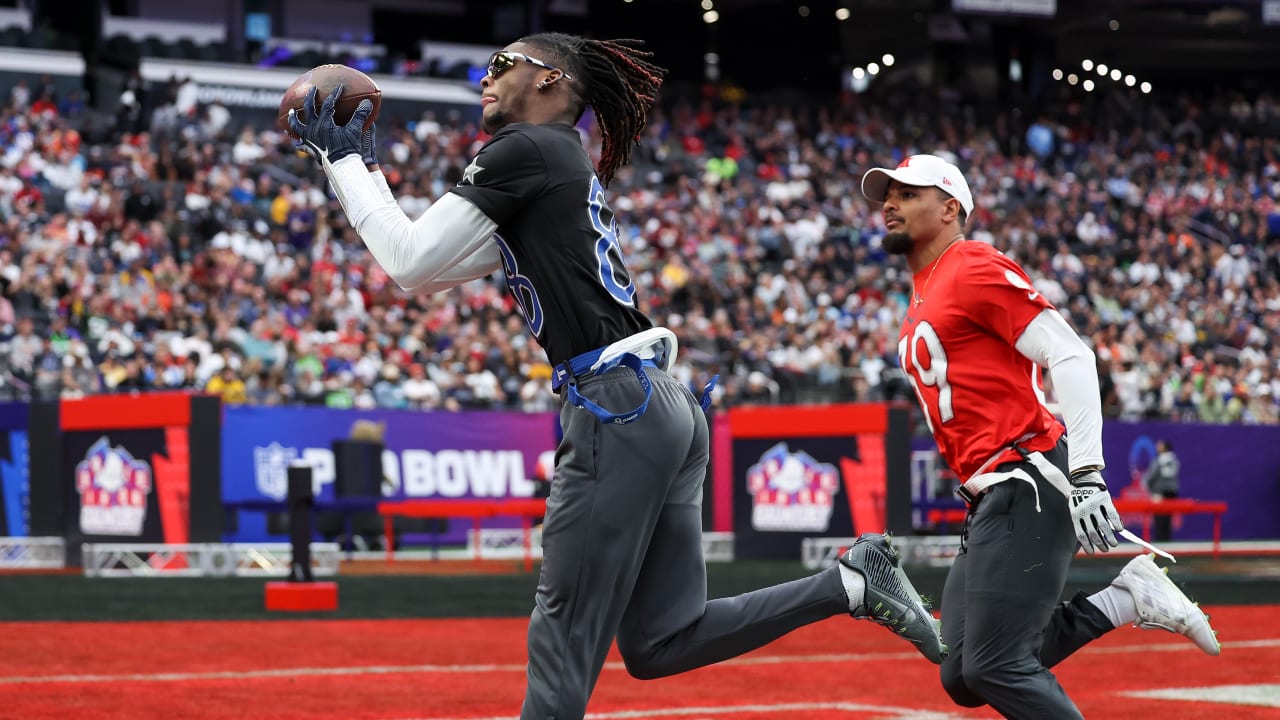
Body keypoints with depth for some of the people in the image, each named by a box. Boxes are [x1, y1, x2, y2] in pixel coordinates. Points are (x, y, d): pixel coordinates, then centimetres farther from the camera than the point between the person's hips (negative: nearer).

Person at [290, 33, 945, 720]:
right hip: (662, 408, 10)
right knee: (656, 644, 8)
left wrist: (343, 161, 5)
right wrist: (358, 168, 24)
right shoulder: (567, 164, 23)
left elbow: (412, 263, -6)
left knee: (563, 638, -6)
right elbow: (427, 272, 27)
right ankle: (851, 583, 4)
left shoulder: (524, 148, -4)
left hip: (615, 408, -10)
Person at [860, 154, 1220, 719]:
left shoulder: (976, 269, -6)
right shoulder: (920, 301, 22)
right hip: (986, 503, 10)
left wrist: (1086, 477, -22)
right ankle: (1125, 600, 7)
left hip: (1026, 483, -10)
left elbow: (1069, 356, -15)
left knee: (995, 668, -15)